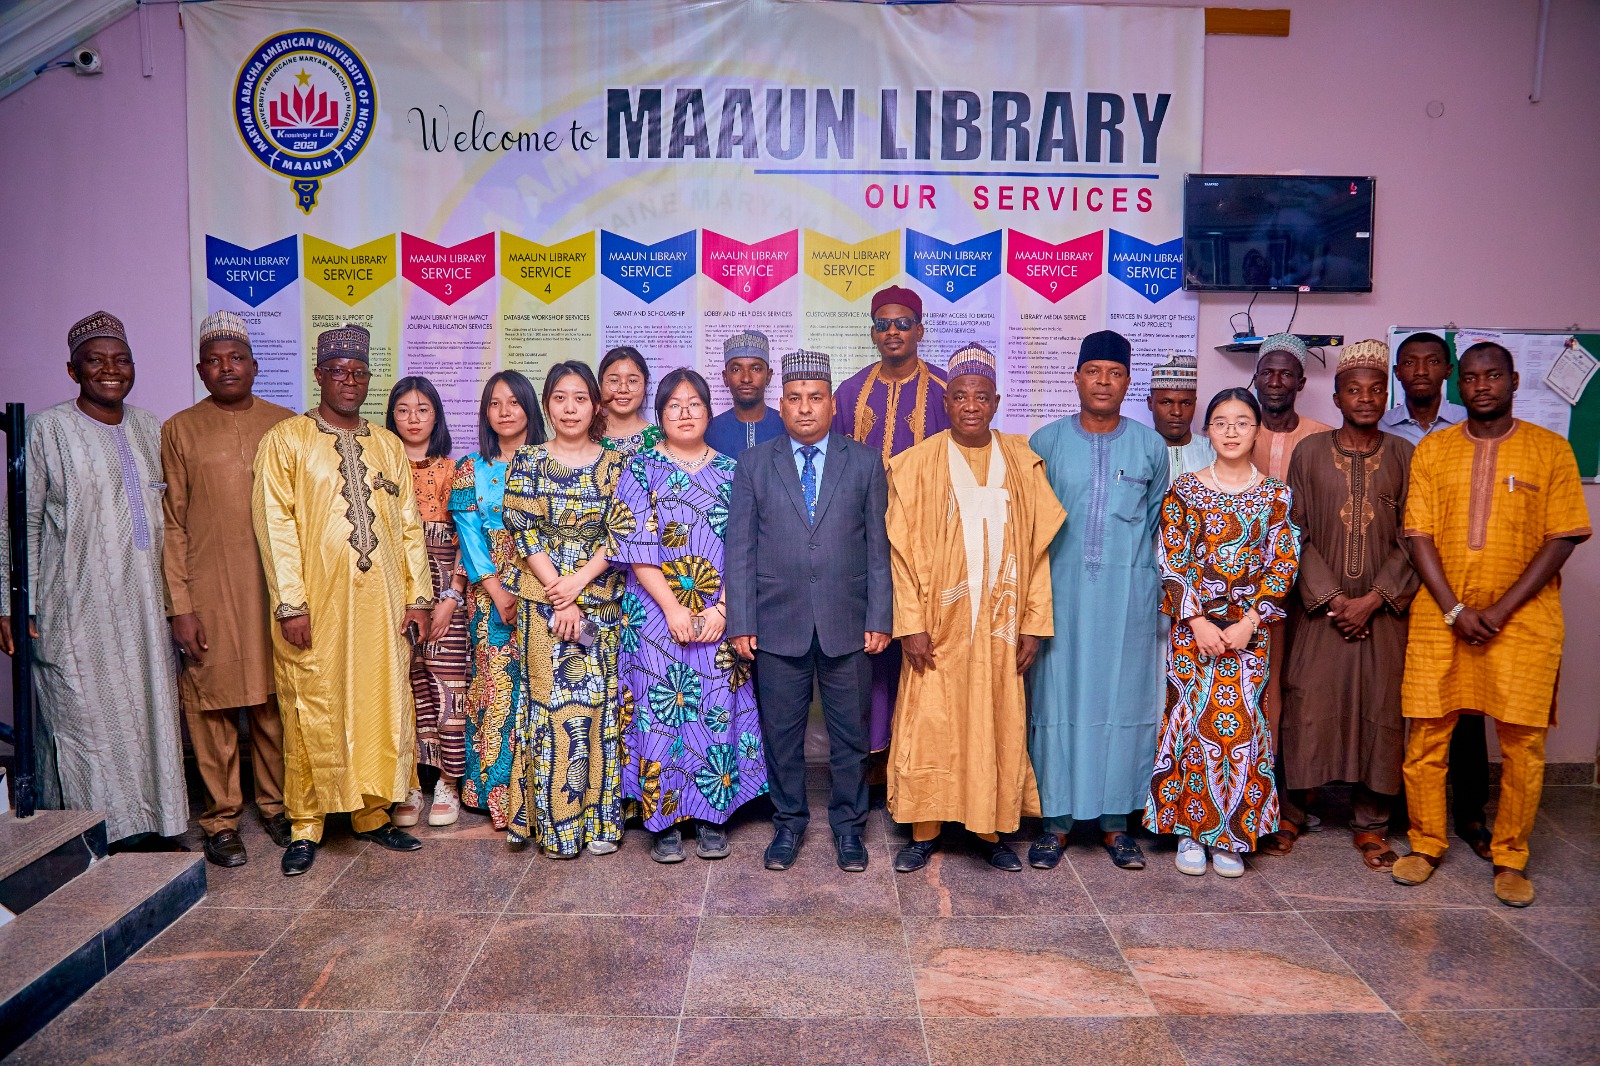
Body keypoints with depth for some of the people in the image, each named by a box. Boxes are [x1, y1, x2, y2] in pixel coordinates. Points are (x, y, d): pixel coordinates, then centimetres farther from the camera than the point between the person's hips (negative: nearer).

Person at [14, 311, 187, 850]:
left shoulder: (148, 426, 11)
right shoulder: (48, 429, -3)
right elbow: (23, 522, -4)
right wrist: (17, 605, -9)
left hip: (144, 600, 5)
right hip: (78, 605, -5)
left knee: (151, 705, 8)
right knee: (85, 713, 0)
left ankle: (150, 826, 20)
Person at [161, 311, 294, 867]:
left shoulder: (285, 425, 7)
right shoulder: (180, 430, 3)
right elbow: (171, 524, 0)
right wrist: (180, 606, -6)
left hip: (276, 589, 2)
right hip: (209, 594, -1)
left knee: (274, 704, 8)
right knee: (213, 707, 4)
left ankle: (276, 805, 24)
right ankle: (221, 818, 18)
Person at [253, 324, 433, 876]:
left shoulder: (388, 445, 13)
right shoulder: (285, 440, 0)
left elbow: (409, 525, 12)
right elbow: (275, 524, -7)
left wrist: (418, 596, 6)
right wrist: (290, 603, -13)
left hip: (381, 603, 4)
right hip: (316, 606, -4)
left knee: (381, 705, 8)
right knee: (313, 713, 2)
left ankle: (371, 812, 22)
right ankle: (306, 825, 16)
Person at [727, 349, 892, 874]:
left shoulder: (865, 462, 4)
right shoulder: (753, 465, 5)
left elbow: (879, 548, 3)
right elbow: (740, 550, 2)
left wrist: (880, 619, -2)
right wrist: (741, 623, -3)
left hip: (847, 624, 0)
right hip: (778, 623, 0)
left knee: (850, 733, 10)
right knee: (781, 732, 10)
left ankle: (848, 826, 28)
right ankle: (788, 823, 29)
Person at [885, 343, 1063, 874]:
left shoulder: (1021, 461, 4)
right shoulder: (918, 463, -3)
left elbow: (1036, 546, 4)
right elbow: (904, 550, -4)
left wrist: (1033, 623, -1)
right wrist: (911, 624, -10)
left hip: (1000, 626, 2)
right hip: (940, 625, -2)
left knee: (999, 728, 8)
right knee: (928, 729, 2)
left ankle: (991, 828, 23)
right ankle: (924, 832, 17)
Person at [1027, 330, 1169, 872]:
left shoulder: (1150, 446, 5)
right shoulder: (1046, 442, 3)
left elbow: (1157, 520, 14)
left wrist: (1144, 573, 10)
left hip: (1129, 594, 1)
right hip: (1062, 590, -1)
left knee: (1124, 698, 4)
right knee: (1058, 696, 1)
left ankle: (1115, 821, 17)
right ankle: (1057, 820, 12)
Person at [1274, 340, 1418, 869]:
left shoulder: (1404, 456, 3)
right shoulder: (1309, 452, 1)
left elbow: (1411, 541, 0)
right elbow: (1298, 535, -2)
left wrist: (1373, 599, -11)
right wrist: (1332, 599, -10)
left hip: (1383, 608, 1)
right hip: (1321, 604, -1)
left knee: (1380, 711, 4)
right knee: (1307, 705, 1)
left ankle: (1370, 825, 17)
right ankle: (1290, 810, 16)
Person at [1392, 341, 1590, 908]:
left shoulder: (1551, 450, 3)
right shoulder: (1431, 450, 6)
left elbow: (1562, 539, -2)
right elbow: (1419, 536, 1)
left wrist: (1500, 612, -10)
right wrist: (1455, 611, -9)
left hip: (1522, 619, -1)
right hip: (1440, 616, 1)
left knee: (1523, 743, 2)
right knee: (1426, 735, 3)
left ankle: (1510, 858, 19)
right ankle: (1426, 844, 20)